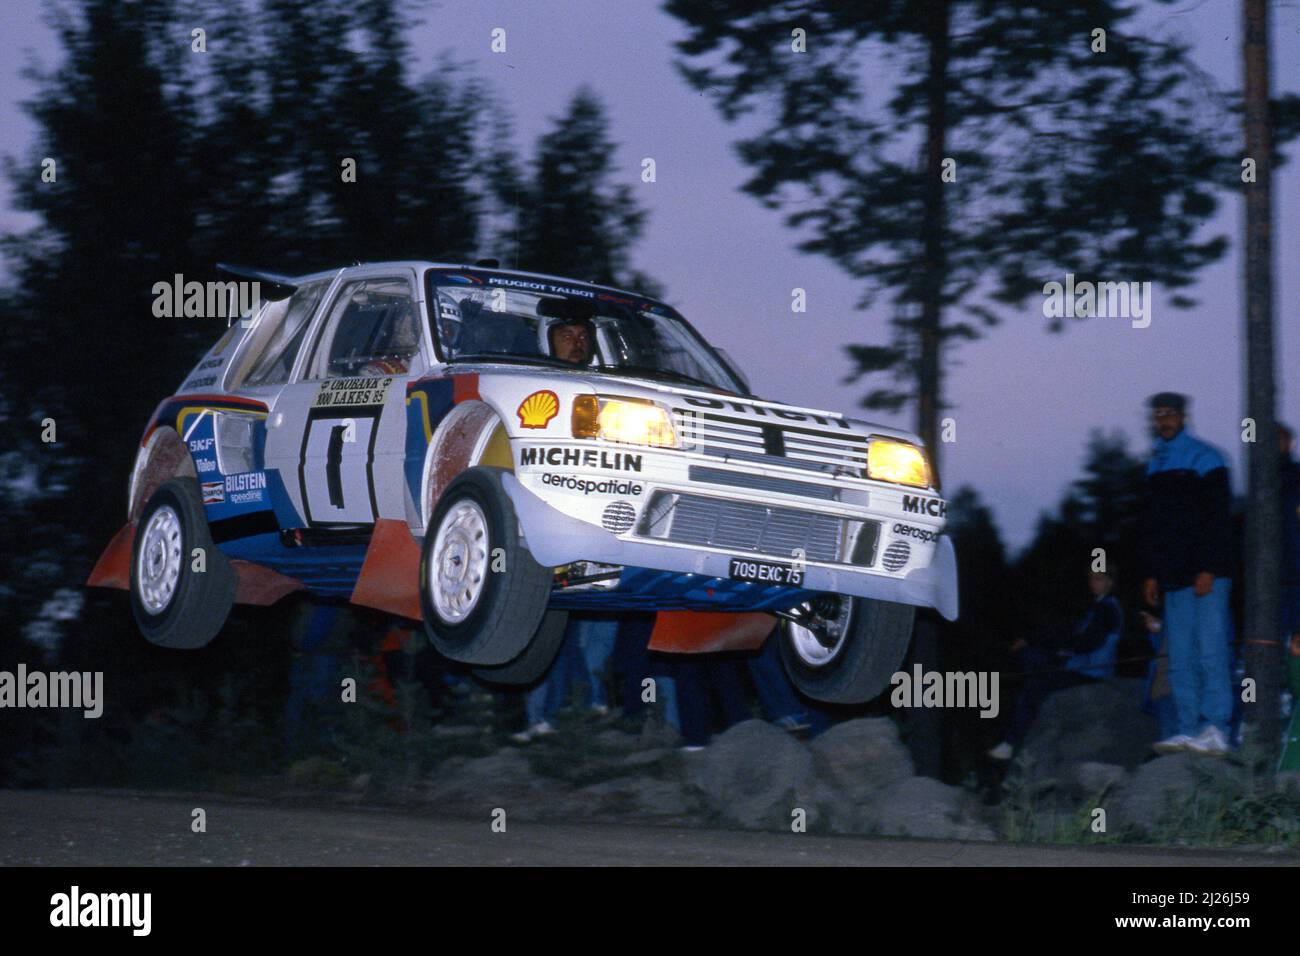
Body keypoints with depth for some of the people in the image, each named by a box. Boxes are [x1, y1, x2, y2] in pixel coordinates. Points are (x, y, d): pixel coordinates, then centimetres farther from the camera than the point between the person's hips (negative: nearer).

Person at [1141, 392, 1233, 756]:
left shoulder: (1204, 458, -4)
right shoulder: (1155, 464, 17)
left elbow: (1218, 518, -10)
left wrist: (1208, 570, -17)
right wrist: (1152, 573, 14)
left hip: (1206, 575, -7)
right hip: (1174, 579, 7)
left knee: (1210, 651, -12)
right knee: (1180, 659, 4)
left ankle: (1215, 731, -15)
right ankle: (1190, 730, 5)